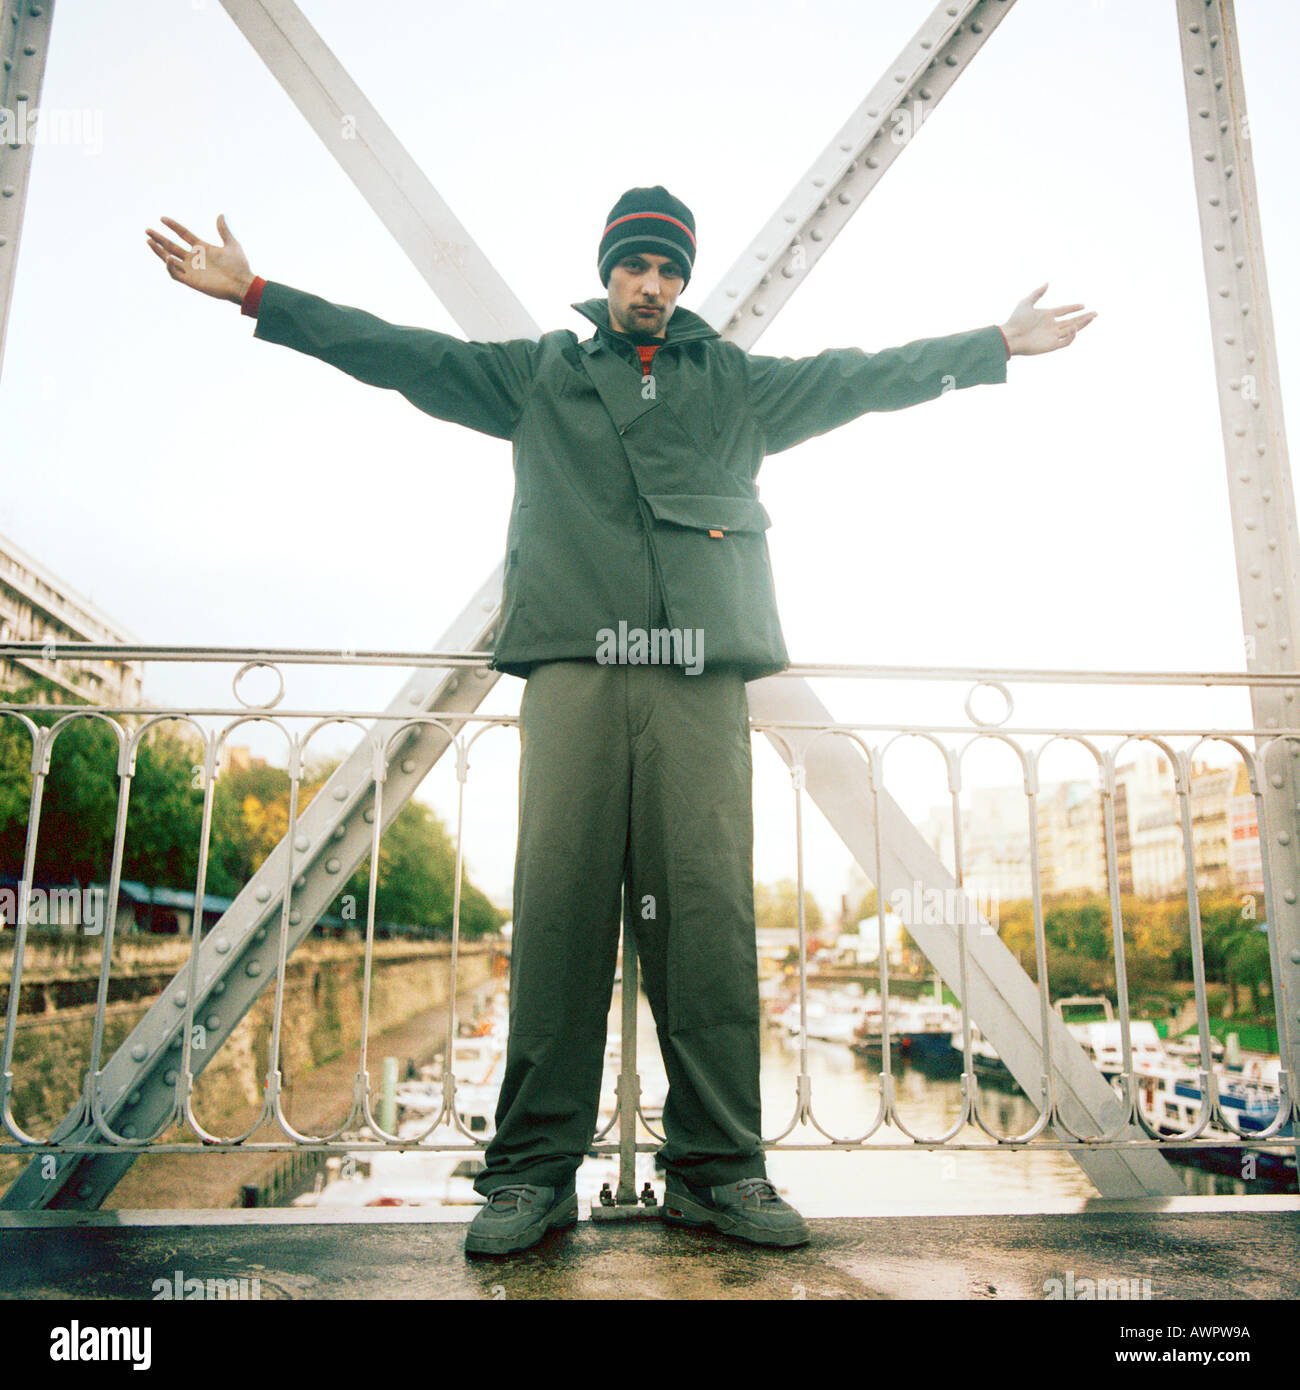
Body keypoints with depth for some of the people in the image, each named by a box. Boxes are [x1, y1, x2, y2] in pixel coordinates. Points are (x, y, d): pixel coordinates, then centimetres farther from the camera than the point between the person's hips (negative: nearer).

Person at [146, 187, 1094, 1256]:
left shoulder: (740, 384, 26)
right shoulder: (538, 374, 23)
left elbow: (872, 376, 27)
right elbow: (399, 352, 21)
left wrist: (1000, 345, 27)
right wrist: (256, 294, 17)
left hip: (700, 676, 1)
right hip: (575, 666, 0)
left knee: (708, 908, -7)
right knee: (559, 902, -8)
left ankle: (716, 1167, 1)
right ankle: (534, 1169, -1)